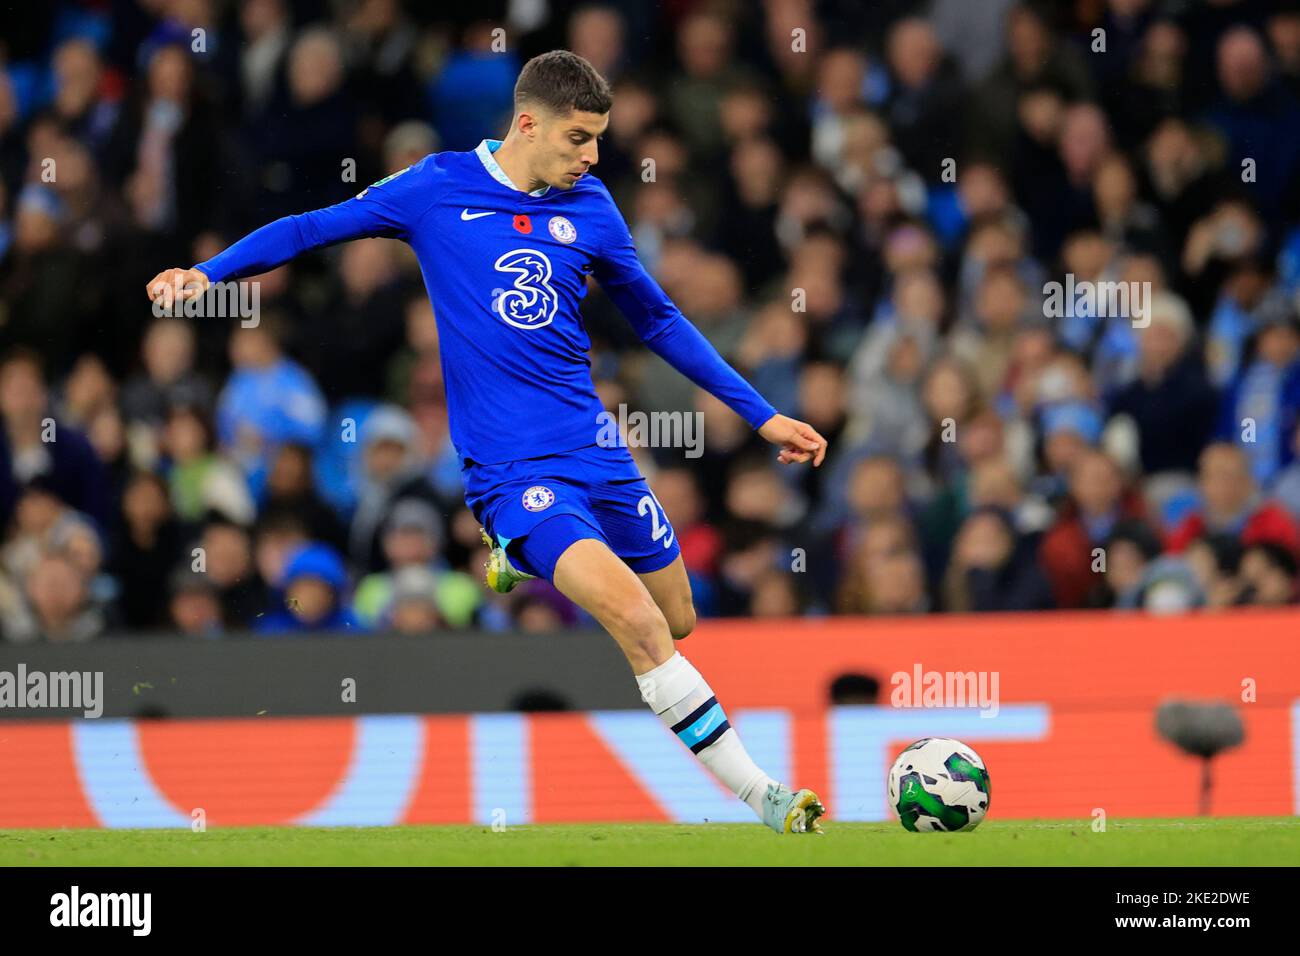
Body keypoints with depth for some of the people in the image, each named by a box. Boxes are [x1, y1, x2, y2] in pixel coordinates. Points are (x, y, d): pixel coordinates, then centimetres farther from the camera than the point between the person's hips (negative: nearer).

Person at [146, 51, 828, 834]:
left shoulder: (589, 206, 7)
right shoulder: (438, 189, -3)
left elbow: (657, 320, 17)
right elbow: (312, 229, 4)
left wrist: (762, 415, 17)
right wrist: (209, 272, -9)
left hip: (595, 447, 5)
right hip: (511, 467, -5)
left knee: (678, 624, 10)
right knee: (636, 620, -22)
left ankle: (525, 567, 34)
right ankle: (760, 794, -14)